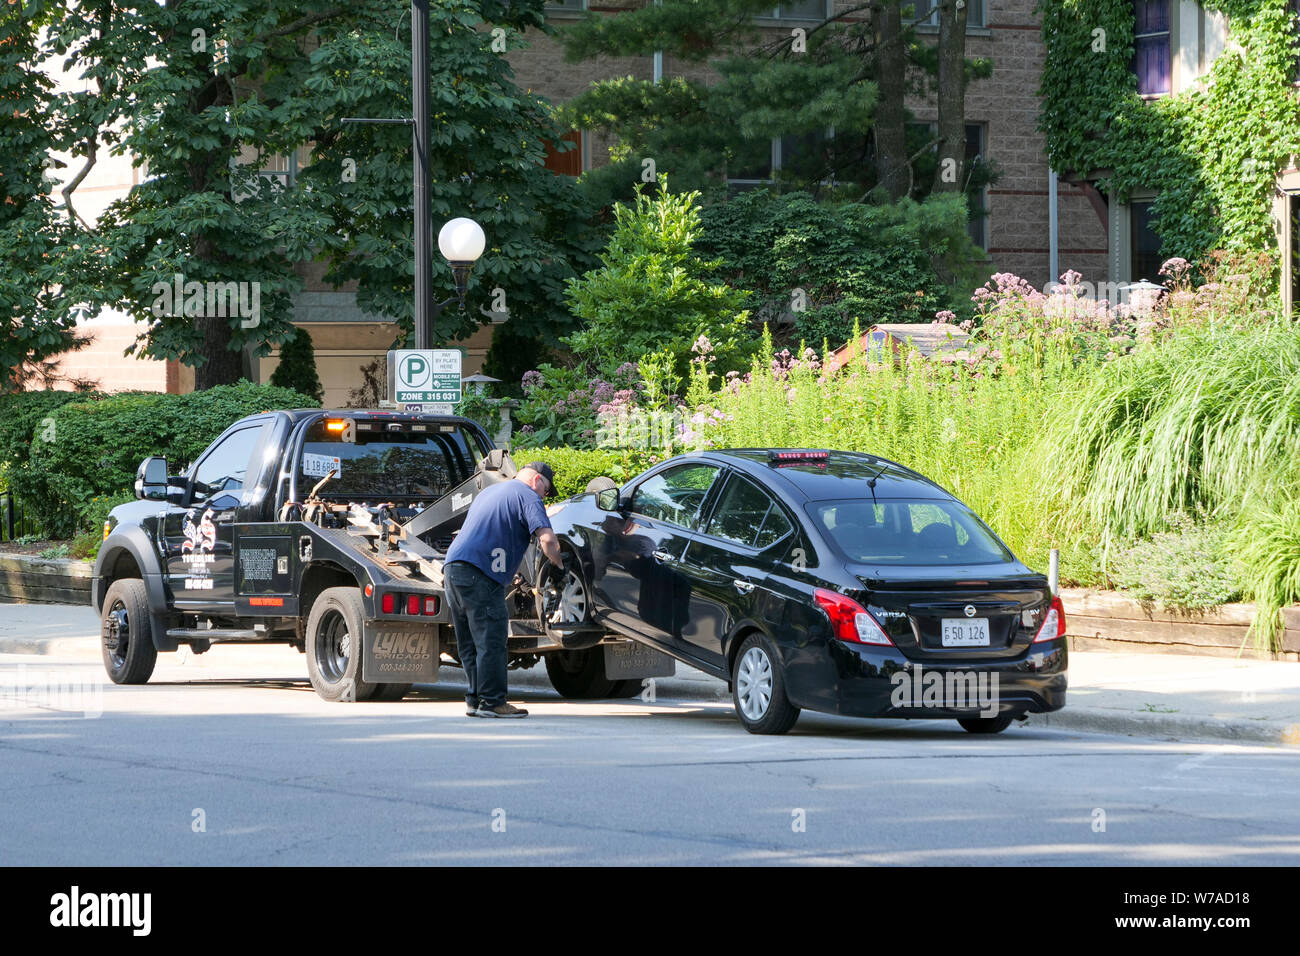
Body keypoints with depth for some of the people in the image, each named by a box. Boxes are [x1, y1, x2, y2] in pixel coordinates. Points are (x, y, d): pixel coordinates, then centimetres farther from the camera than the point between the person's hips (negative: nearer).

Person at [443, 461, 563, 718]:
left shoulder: (489, 492, 29)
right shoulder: (527, 496, 0)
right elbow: (547, 538, -12)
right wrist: (557, 563, 3)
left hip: (453, 565, 9)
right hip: (478, 572, -9)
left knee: (470, 643, 13)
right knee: (491, 640, -7)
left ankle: (474, 701, 15)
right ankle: (491, 702, -9)